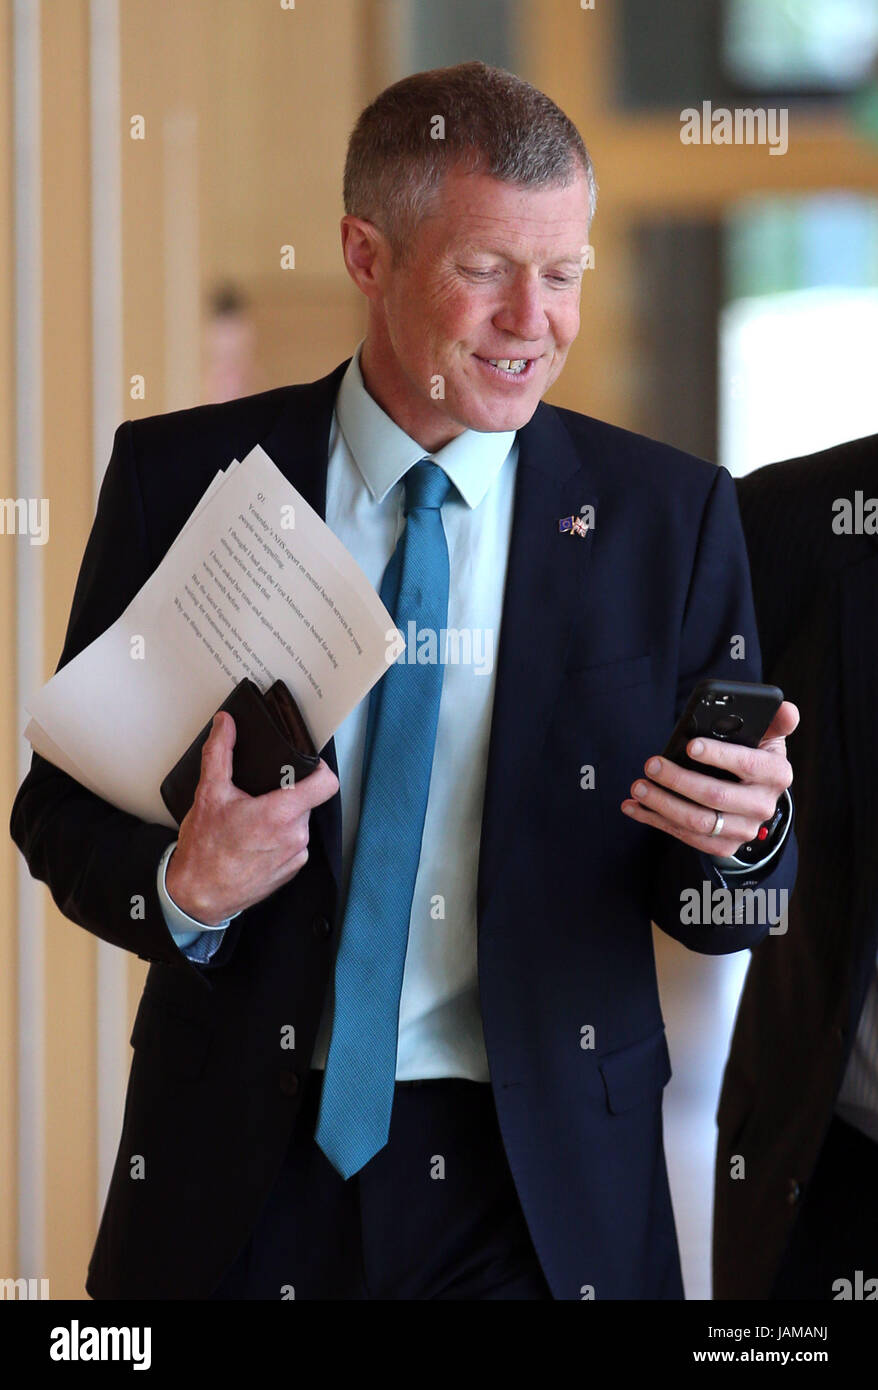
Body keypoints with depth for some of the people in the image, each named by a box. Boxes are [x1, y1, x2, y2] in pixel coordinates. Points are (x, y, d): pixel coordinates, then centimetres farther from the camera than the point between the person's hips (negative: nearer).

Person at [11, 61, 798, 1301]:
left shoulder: (669, 514, 0)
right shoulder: (181, 479, -1)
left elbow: (720, 916, 2)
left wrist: (745, 834, -21)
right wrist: (183, 884, -20)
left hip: (542, 1194, 0)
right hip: (239, 1179, 0)